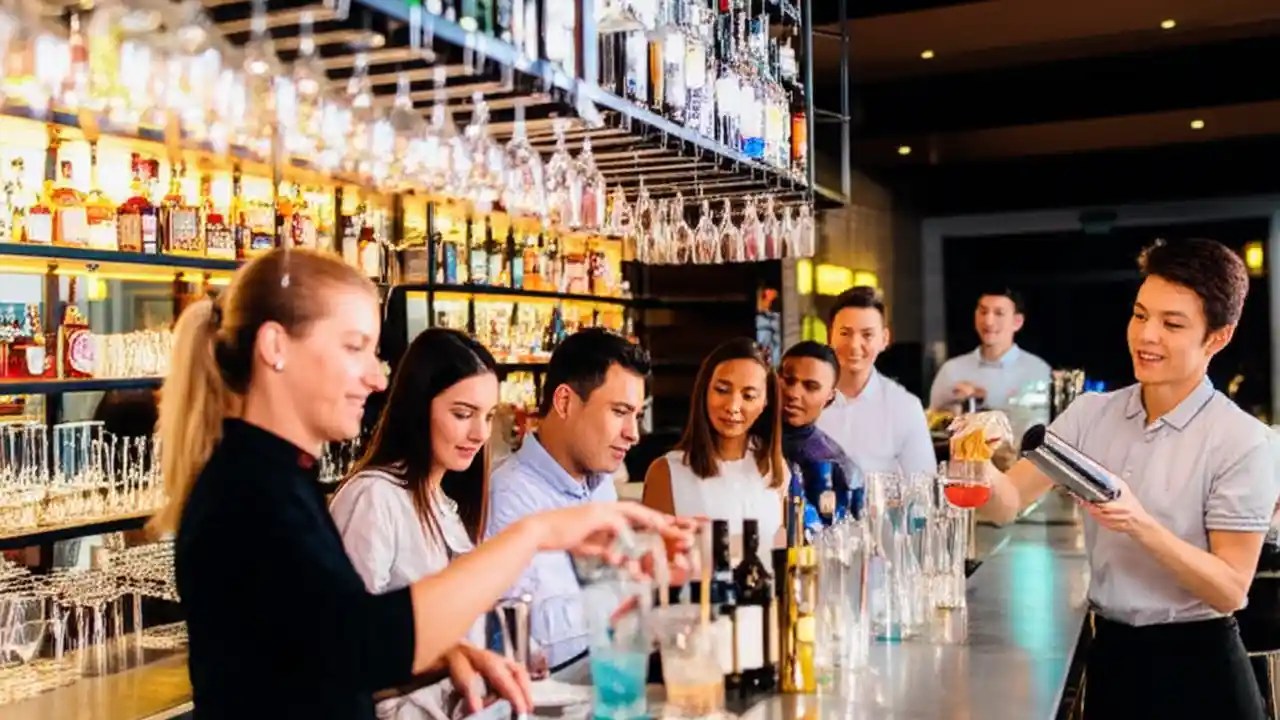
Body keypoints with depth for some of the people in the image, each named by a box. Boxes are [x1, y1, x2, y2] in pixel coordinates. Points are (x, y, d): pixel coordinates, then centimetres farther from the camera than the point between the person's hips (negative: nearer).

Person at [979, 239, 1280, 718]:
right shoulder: (1091, 413, -1)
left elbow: (1230, 589, -14)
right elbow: (1009, 504, -7)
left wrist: (1142, 527, -28)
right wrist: (982, 469, -29)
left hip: (1198, 669, -4)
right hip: (1109, 656, 4)